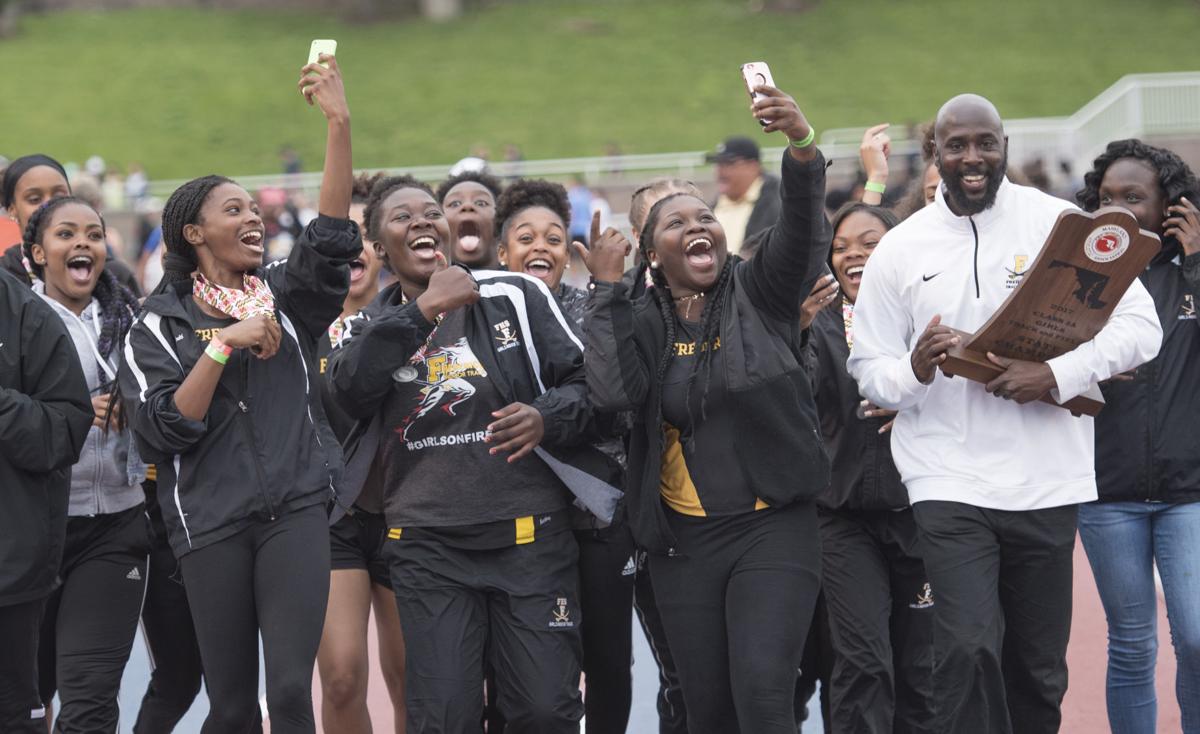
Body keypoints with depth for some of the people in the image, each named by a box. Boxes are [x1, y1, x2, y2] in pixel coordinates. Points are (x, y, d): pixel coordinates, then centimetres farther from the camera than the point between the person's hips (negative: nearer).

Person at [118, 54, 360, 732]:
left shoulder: (284, 296, 11)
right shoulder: (161, 322, 5)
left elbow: (331, 236, -7)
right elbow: (164, 429, -8)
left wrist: (340, 122, -17)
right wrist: (225, 342, -15)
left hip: (295, 512, 1)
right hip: (211, 522, -1)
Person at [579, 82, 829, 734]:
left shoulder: (757, 291, 1)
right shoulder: (639, 323, 6)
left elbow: (803, 230, -18)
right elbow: (612, 390, -14)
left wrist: (802, 146, -36)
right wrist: (607, 289, -10)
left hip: (773, 530, -3)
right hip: (683, 540, 3)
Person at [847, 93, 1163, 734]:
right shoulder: (900, 249, 5)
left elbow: (1139, 325, -3)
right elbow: (867, 367, 9)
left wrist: (1058, 374, -18)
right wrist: (914, 372, -14)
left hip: (1045, 482, 1)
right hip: (950, 481, -1)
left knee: (1039, 669, 9)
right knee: (967, 650, -17)